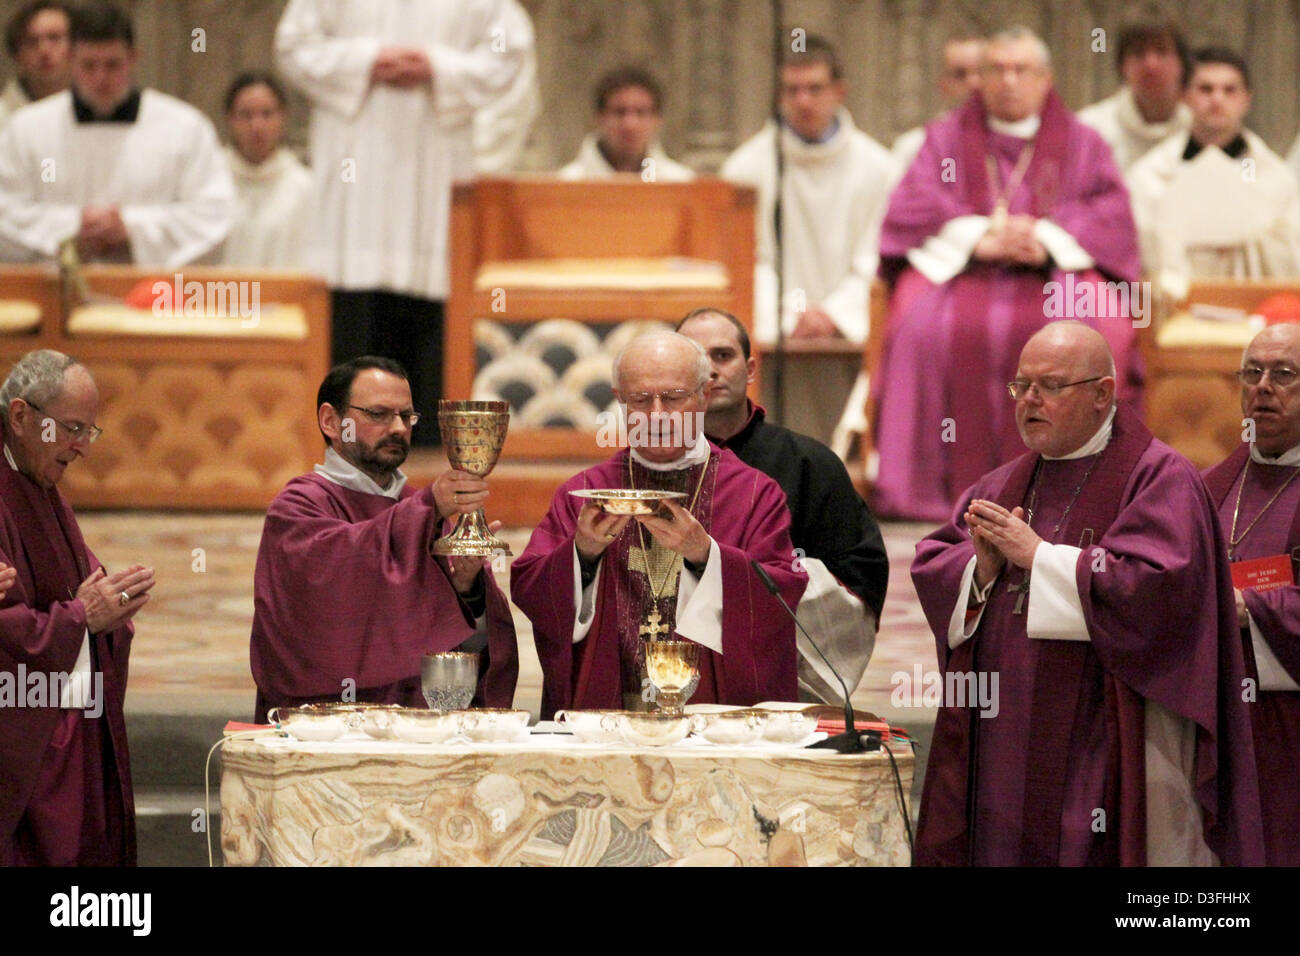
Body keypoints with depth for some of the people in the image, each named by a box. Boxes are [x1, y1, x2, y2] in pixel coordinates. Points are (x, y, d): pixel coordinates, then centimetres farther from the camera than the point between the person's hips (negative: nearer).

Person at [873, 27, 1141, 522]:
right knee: (925, 324, -33)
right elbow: (909, 212, 4)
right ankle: (936, 482, -33)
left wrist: (1046, 239, -16)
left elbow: (1112, 217, 2)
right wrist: (978, 238, -13)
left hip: (1056, 272, 0)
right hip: (959, 273, 0)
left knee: (1094, 326, -34)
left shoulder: (1082, 144, 18)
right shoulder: (945, 138, 19)